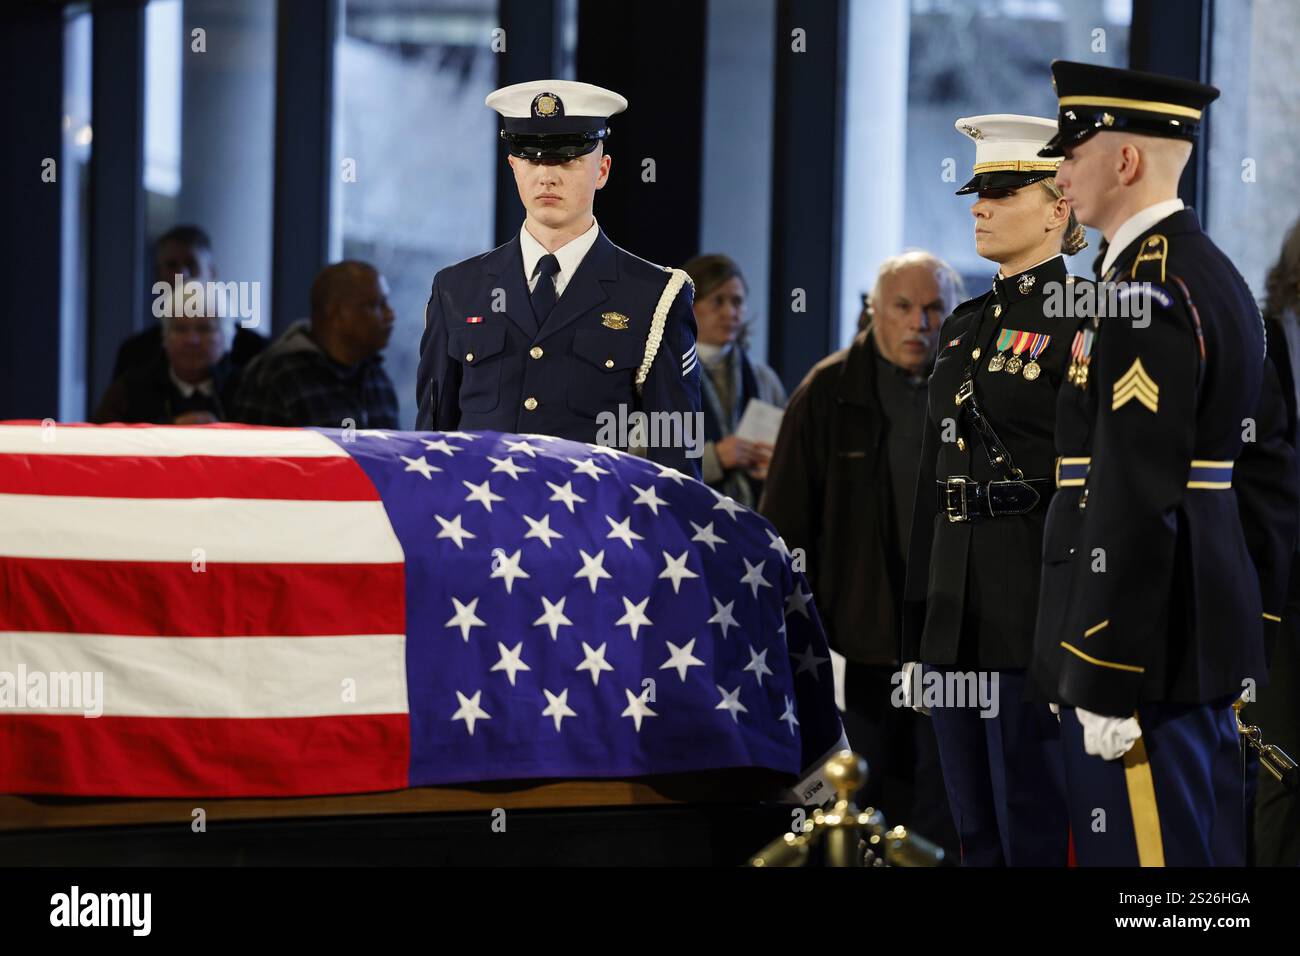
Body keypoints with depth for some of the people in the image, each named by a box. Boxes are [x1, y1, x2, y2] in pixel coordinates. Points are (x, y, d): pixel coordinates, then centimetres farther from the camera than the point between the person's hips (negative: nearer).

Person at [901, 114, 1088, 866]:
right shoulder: (966, 326, 17)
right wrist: (920, 636, 17)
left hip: (1035, 612, -8)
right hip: (958, 620, 8)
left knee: (1038, 837, -4)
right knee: (978, 836, 11)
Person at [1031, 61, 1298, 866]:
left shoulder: (1145, 290, -17)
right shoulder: (1218, 275, 15)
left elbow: (1135, 501, -22)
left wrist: (1106, 681, -22)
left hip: (1144, 648, -10)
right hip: (1211, 638, 10)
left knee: (1144, 853, -6)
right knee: (1209, 849, 14)